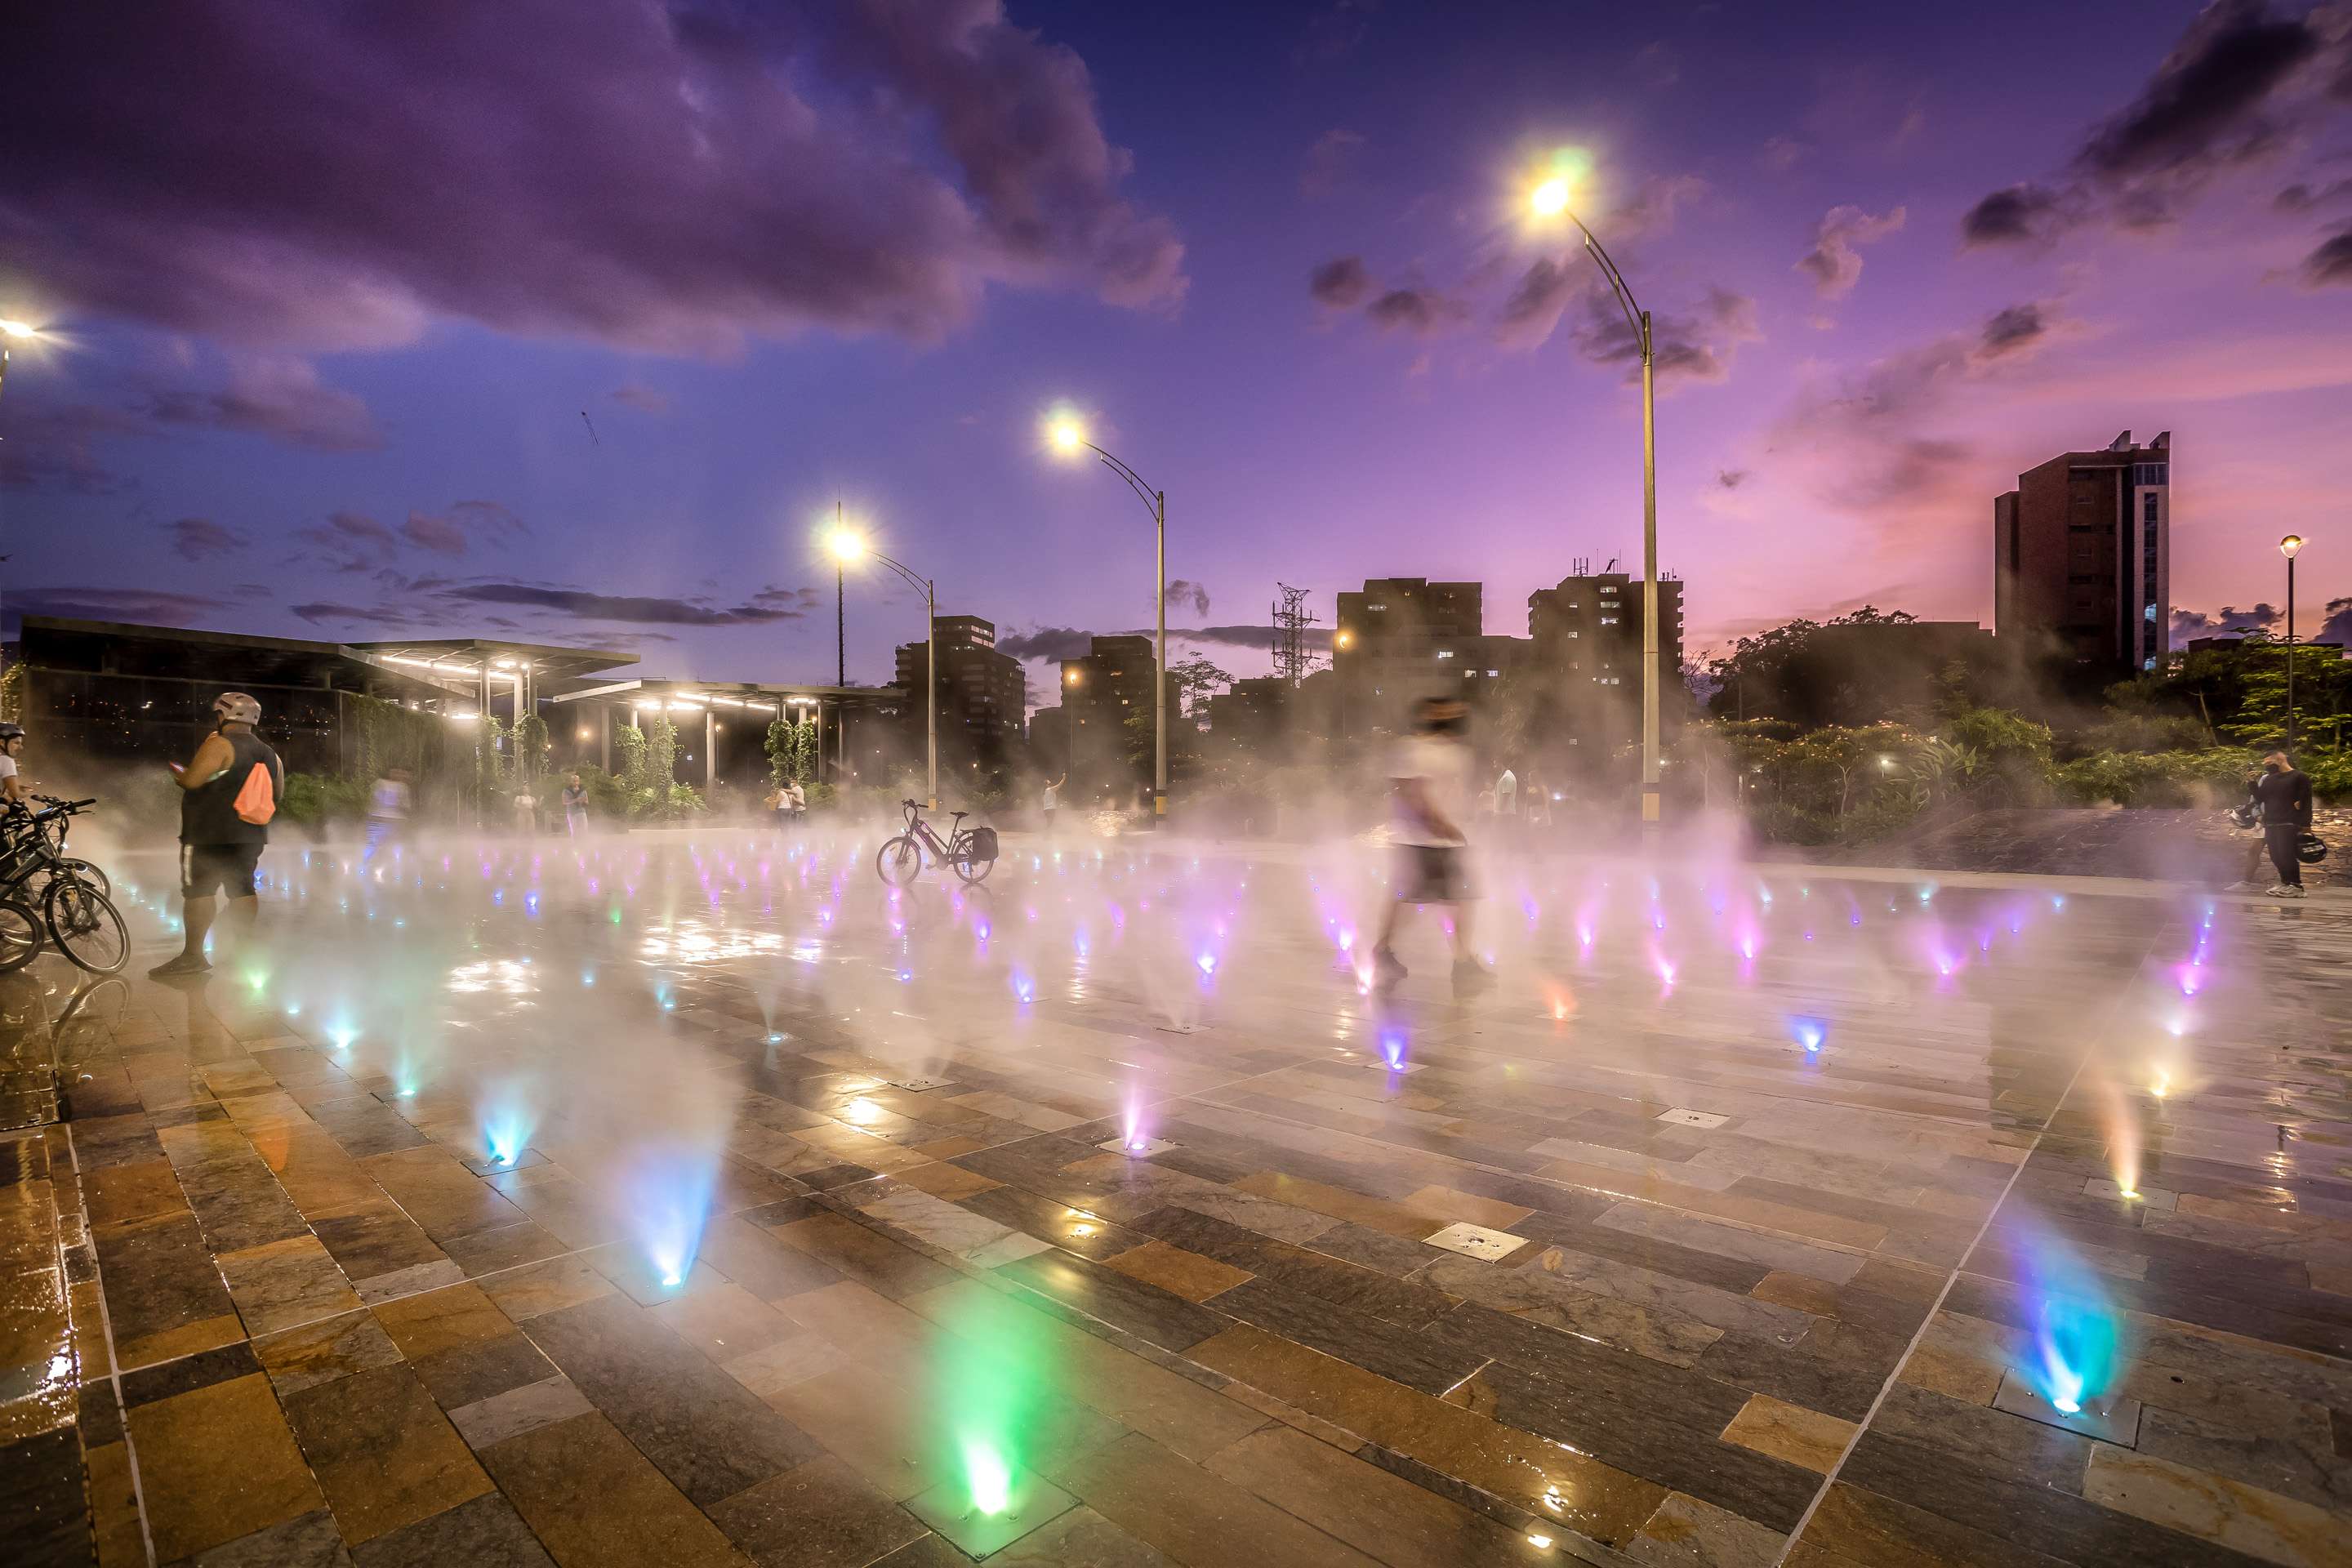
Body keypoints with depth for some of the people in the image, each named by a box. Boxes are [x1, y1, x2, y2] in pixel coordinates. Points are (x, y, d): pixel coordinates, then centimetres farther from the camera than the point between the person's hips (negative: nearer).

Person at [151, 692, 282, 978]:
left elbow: (190, 780, -17)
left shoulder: (219, 745, -11)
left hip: (211, 834, -7)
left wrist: (177, 773, 4)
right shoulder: (270, 754, 12)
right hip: (252, 836, 7)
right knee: (241, 890, 10)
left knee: (199, 890, -3)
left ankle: (193, 955, -4)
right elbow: (277, 795, 19)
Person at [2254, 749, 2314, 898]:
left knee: (2286, 855, -10)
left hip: (2289, 824, -6)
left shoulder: (2299, 777, -3)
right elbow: (2259, 799, 14)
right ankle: (2286, 884, 14)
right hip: (2270, 824, 6)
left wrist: (2305, 824, -14)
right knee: (2276, 857, 6)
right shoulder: (2268, 779, 16)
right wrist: (2253, 783, 0)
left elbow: (2306, 802, -7)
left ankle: (2296, 886, -5)